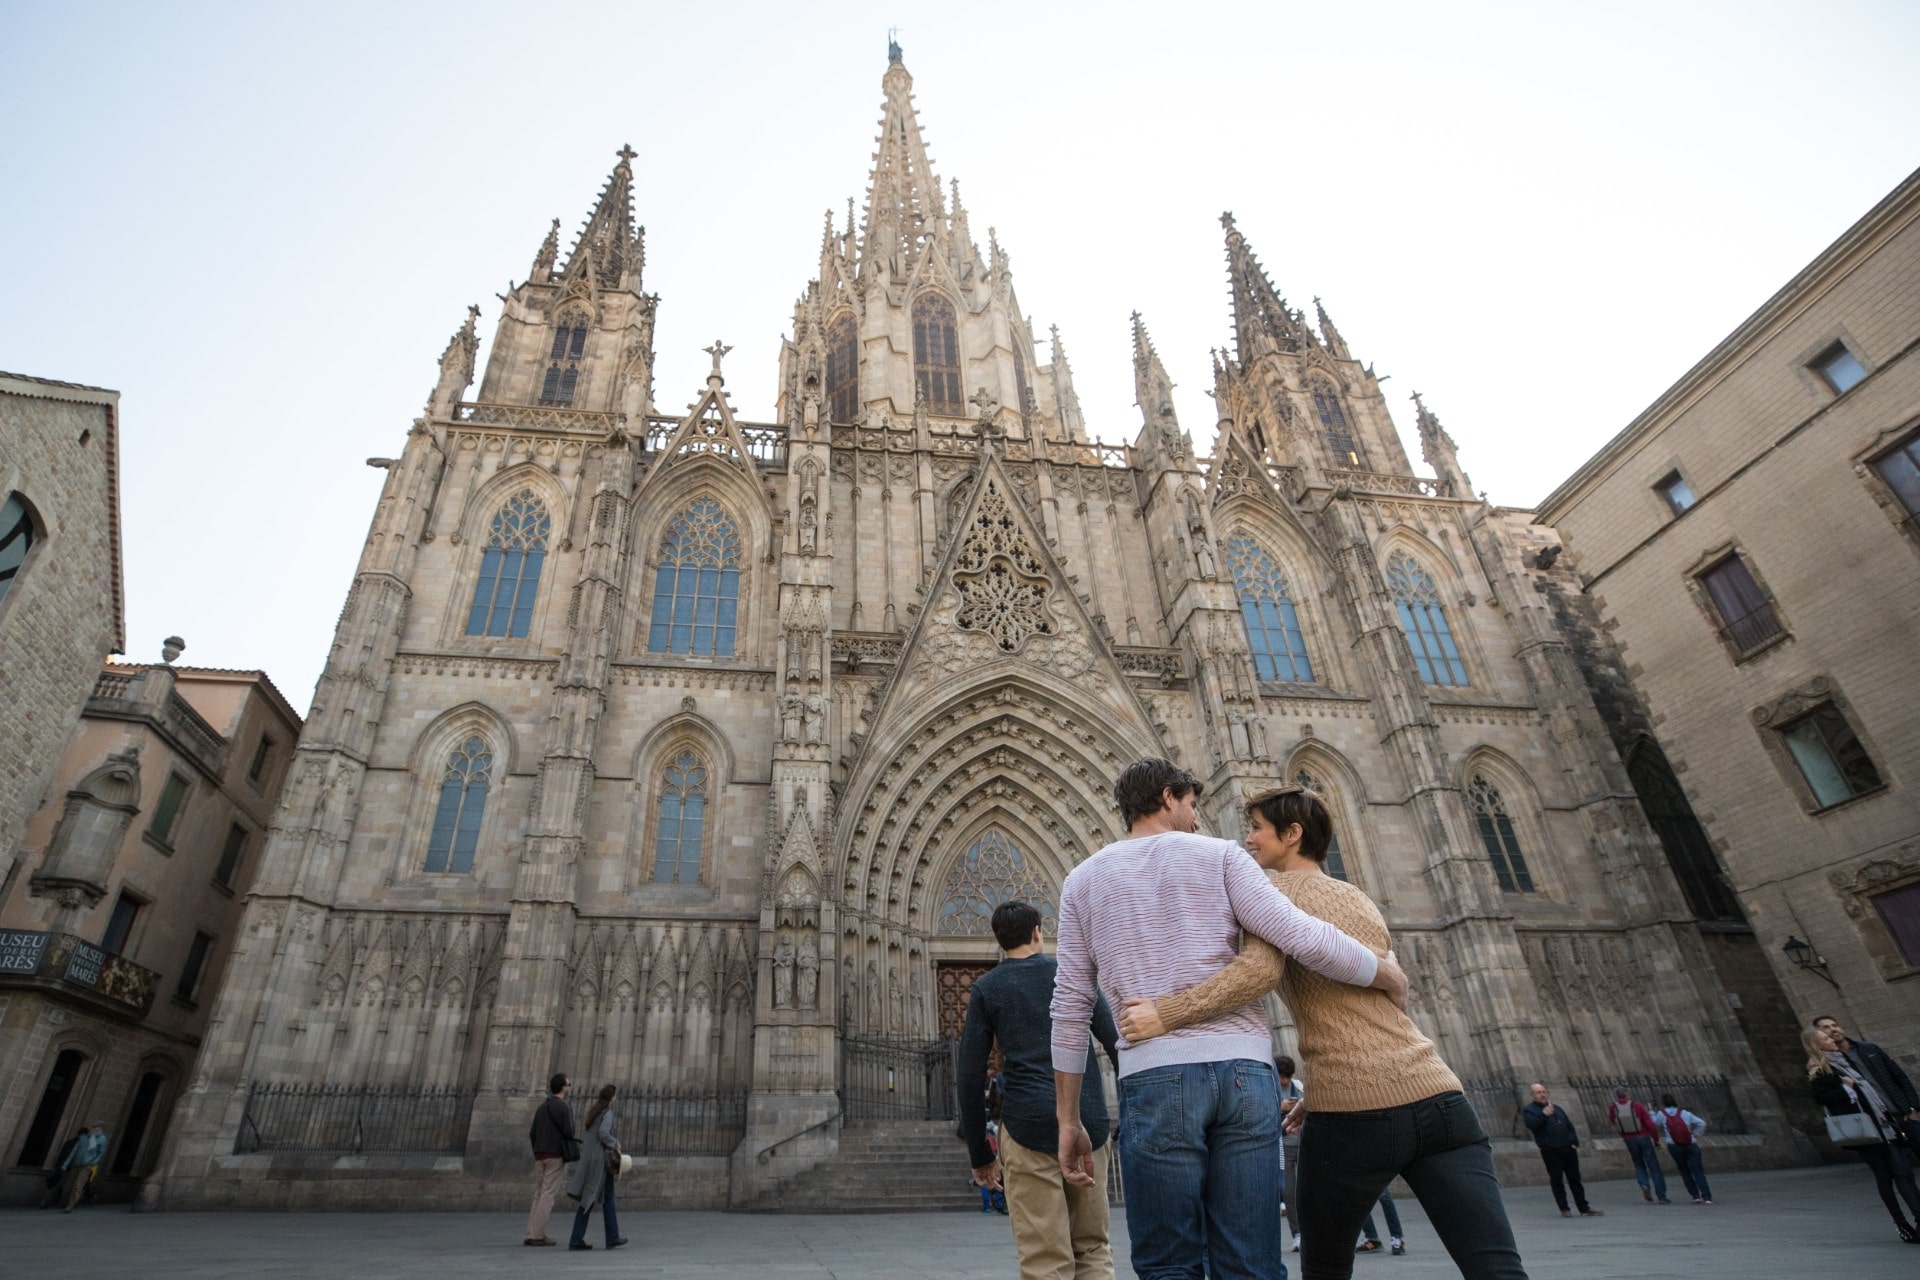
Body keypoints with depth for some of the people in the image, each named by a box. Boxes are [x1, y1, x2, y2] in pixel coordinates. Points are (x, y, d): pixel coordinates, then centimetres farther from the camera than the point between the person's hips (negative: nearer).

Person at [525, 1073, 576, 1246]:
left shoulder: (541, 1107, 12)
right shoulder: (564, 1107, -10)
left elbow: (532, 1133, 12)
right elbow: (568, 1132, -15)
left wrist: (537, 1152, 20)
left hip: (540, 1155, 7)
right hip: (556, 1155, -7)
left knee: (539, 1194, 11)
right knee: (548, 1194, -3)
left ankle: (532, 1234, 9)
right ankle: (537, 1234, -4)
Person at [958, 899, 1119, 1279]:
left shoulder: (986, 989, 7)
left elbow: (971, 1080, 3)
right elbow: (1119, 1047, 5)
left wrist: (980, 1156, 10)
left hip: (1029, 1126, -2)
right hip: (1089, 1123, 2)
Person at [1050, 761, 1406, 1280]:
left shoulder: (1083, 880, 13)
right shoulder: (1218, 855, 9)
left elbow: (1071, 1007, 10)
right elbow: (1302, 937, -2)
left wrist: (1068, 1120, 14)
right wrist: (1388, 975, 16)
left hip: (1154, 1077, 0)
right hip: (1244, 1069, 1)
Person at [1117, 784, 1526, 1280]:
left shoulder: (1276, 888, -1)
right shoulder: (1360, 900, 21)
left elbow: (1259, 969, -21)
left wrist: (1164, 1012, -18)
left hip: (1355, 1113, -6)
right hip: (1436, 1091, 6)